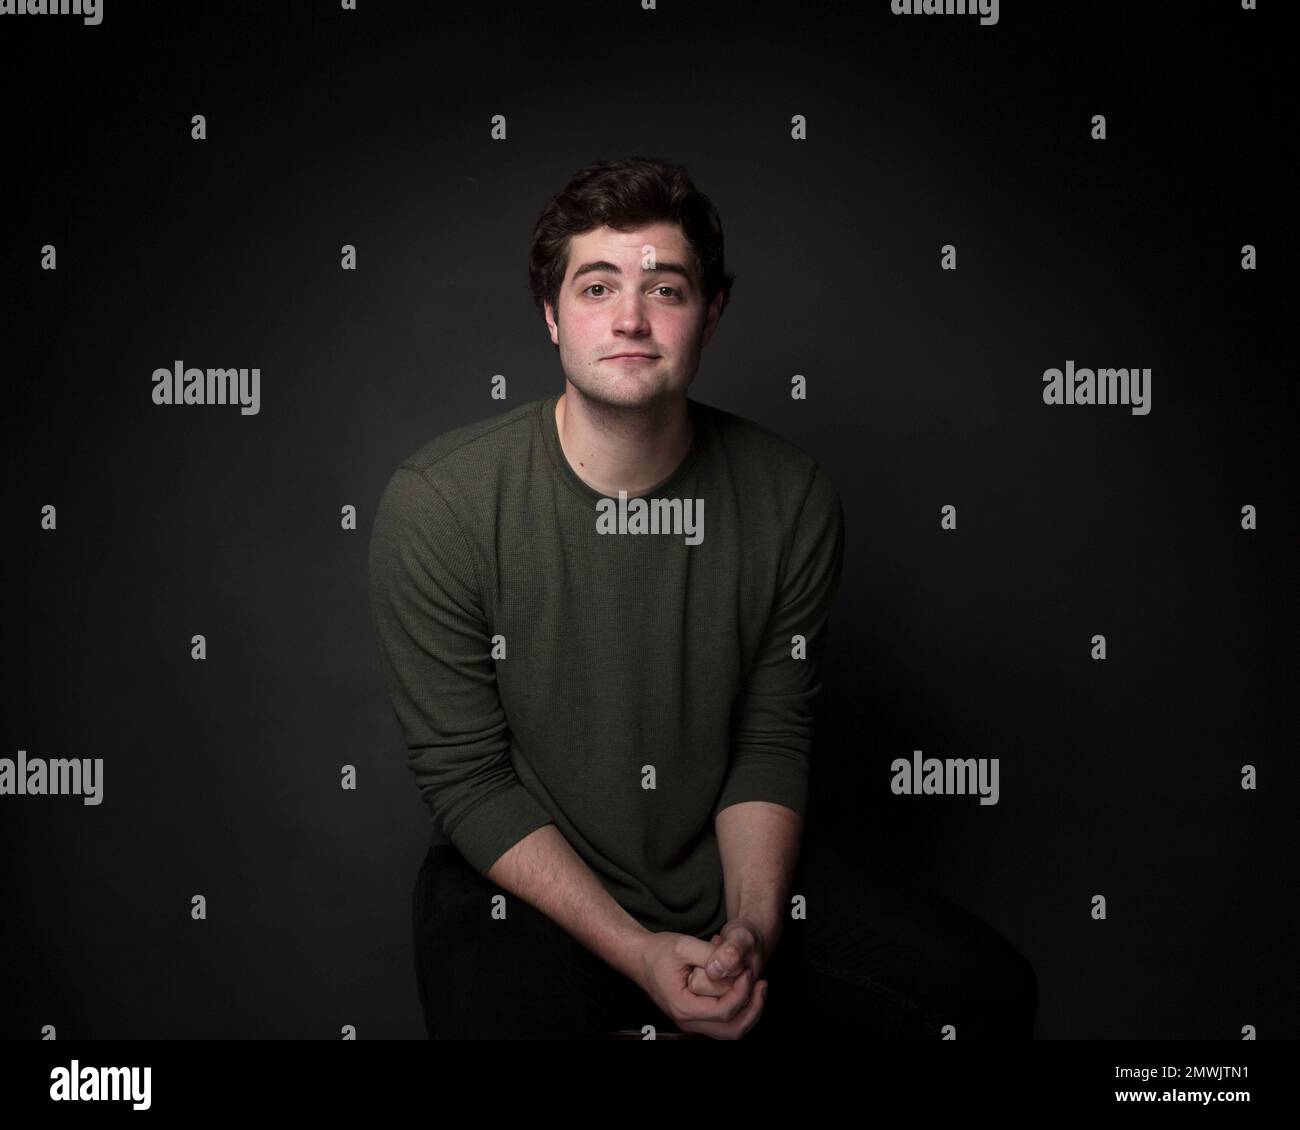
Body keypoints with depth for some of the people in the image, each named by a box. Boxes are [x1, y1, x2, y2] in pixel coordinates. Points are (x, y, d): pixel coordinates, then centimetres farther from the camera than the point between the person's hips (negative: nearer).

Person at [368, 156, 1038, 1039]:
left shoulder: (792, 499, -7)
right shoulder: (436, 505, -16)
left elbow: (772, 740, 0)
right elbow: (467, 777, -13)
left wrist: (752, 925, -15)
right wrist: (640, 954, -18)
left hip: (725, 873, 3)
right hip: (525, 889, -3)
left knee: (991, 991, -8)